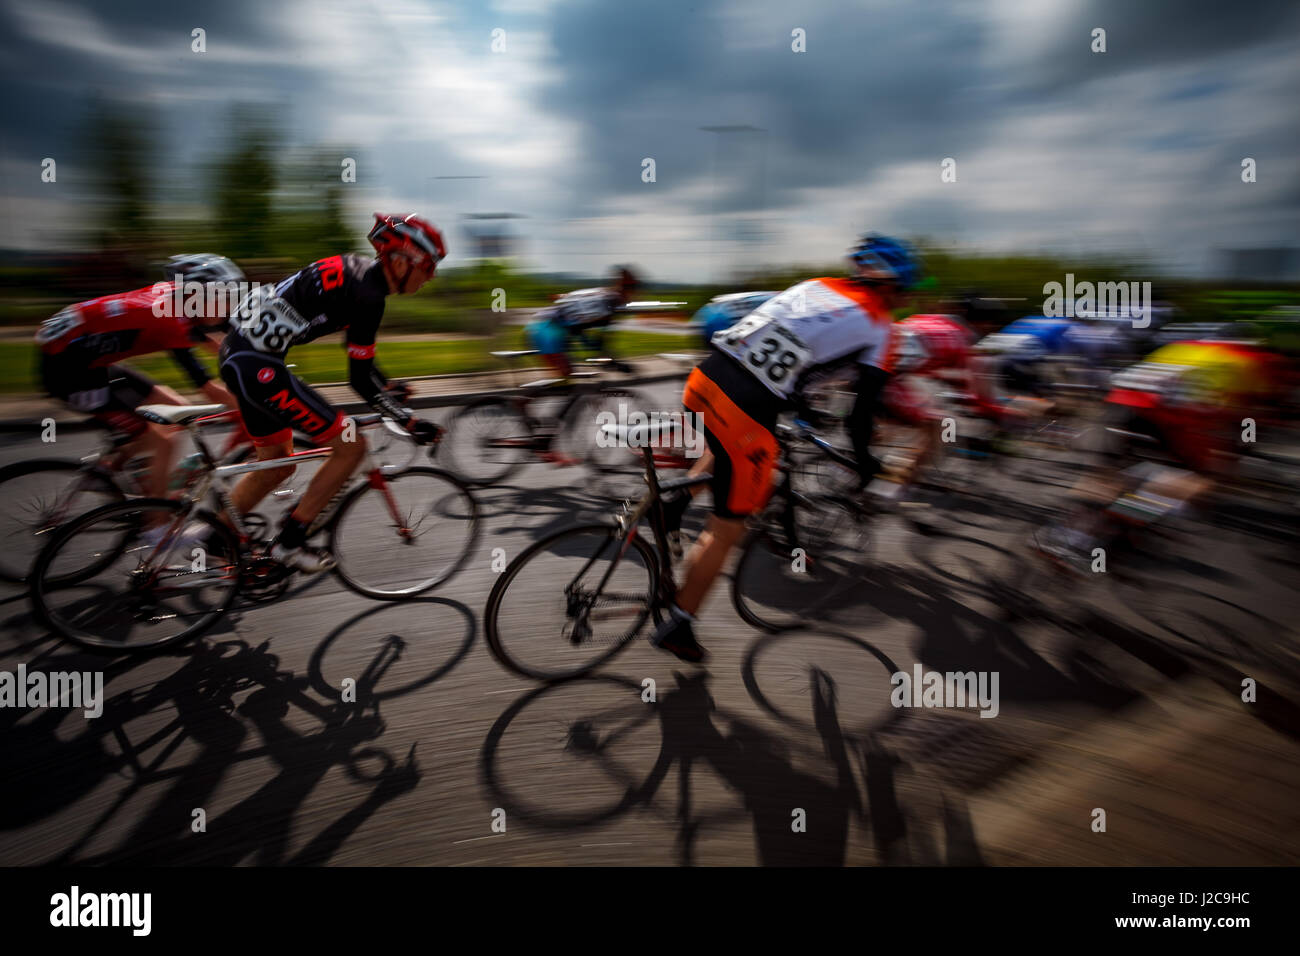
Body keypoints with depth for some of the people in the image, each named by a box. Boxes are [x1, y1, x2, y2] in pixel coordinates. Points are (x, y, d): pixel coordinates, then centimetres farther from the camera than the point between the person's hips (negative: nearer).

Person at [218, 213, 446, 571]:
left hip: (240, 352, 10)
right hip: (257, 365, -10)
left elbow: (361, 358, 23)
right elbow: (361, 379, -17)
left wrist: (391, 389, 28)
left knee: (276, 464, 22)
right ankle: (289, 541, 5)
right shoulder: (367, 295, -18)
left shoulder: (359, 271, 11)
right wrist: (411, 423, -11)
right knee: (350, 446, -5)